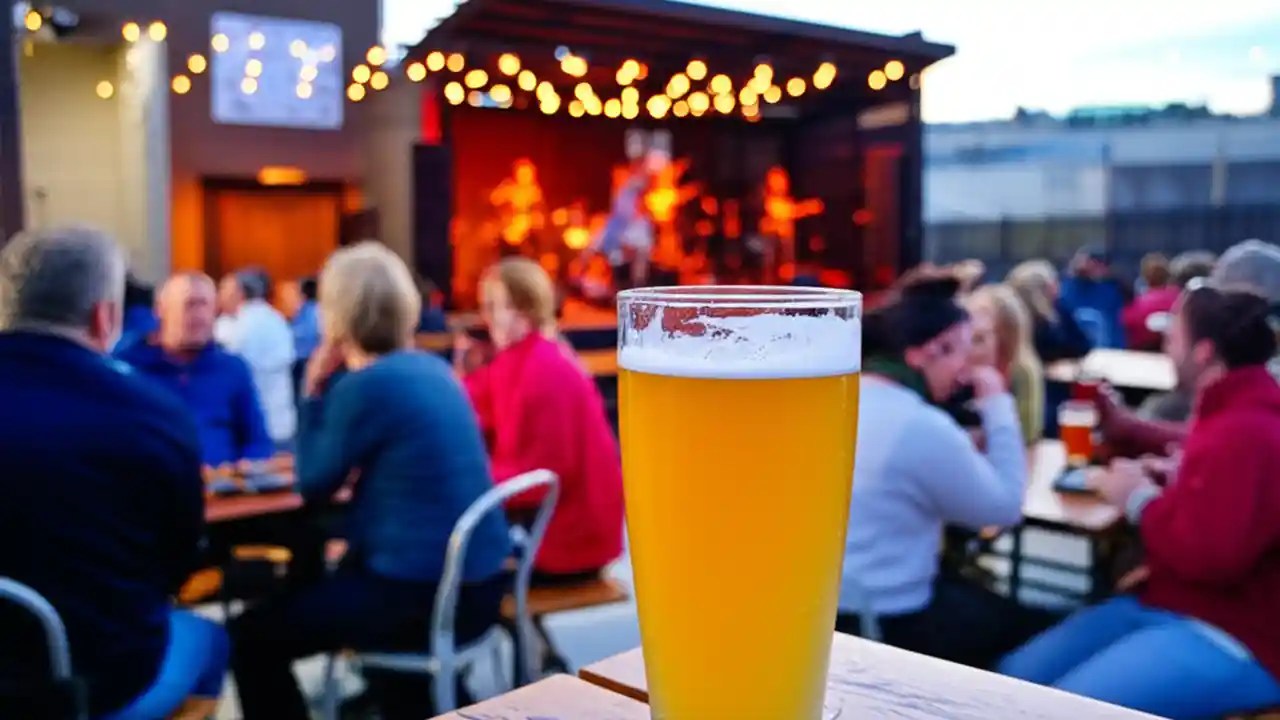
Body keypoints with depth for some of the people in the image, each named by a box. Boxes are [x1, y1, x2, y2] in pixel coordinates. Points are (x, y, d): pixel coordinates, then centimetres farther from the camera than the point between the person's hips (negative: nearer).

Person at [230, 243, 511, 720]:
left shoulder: (366, 385, -17)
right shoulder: (432, 368, 7)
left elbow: (313, 485, -4)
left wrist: (314, 390, 0)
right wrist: (331, 386, 11)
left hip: (423, 596, -9)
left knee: (250, 637, 4)